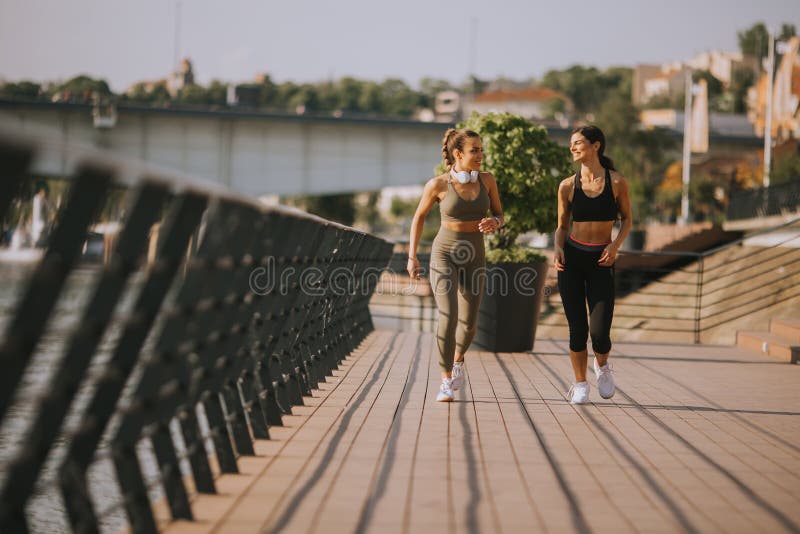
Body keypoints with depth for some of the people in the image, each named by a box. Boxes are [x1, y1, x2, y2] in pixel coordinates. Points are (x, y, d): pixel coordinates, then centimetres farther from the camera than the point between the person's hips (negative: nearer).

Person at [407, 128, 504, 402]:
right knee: (448, 318, -19)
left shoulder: (487, 179, -3)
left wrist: (493, 222, -18)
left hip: (474, 257, 3)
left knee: (468, 323, 10)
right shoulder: (438, 184, -11)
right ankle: (446, 382, -4)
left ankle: (458, 359, 45)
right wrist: (412, 256, 1)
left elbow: (499, 215, 7)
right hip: (444, 255, -3)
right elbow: (419, 217, 3)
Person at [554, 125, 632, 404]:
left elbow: (627, 219, 8)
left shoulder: (617, 182, -4)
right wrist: (558, 248, -9)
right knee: (577, 330, -1)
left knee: (600, 334, -8)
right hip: (571, 259, 1)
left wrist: (615, 245, -8)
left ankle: (602, 365, 26)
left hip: (601, 262, -1)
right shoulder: (568, 186, 1)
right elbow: (562, 226, 10)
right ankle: (580, 384, 19)